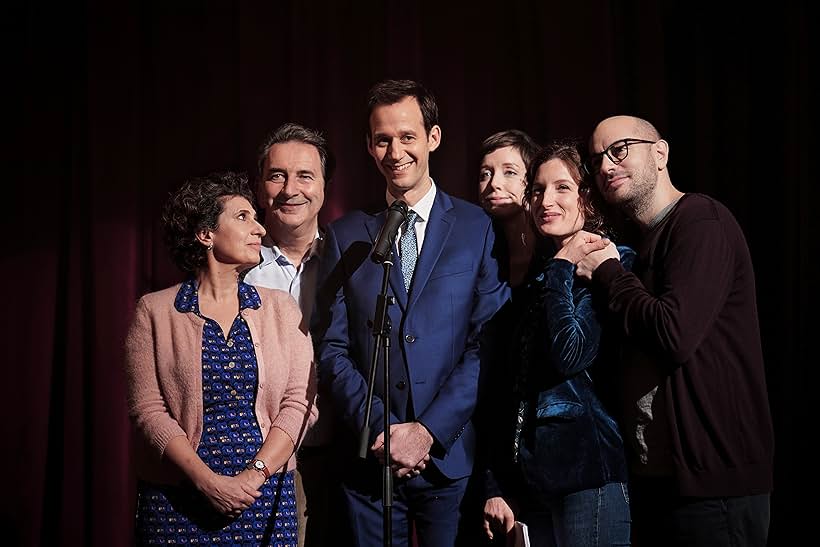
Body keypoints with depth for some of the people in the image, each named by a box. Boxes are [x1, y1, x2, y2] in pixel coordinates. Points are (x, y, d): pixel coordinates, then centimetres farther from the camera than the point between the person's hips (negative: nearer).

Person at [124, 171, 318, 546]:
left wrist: (255, 474, -13)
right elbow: (147, 410, -7)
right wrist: (208, 481, -16)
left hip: (265, 496, 2)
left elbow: (299, 402, -1)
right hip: (177, 499, -2)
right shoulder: (154, 312, 0)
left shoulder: (281, 309, 6)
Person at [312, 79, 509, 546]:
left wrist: (429, 430, -12)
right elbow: (332, 347, 3)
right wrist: (379, 429, -9)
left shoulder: (479, 228, 1)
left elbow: (488, 344, -5)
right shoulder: (346, 236, 7)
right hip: (369, 458, 2)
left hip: (452, 455, -1)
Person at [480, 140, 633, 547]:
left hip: (588, 474, -6)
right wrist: (495, 487, 10)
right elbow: (507, 387, 13)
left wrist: (561, 269, -9)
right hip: (528, 474, 6)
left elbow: (571, 355, -20)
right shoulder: (532, 276, 13)